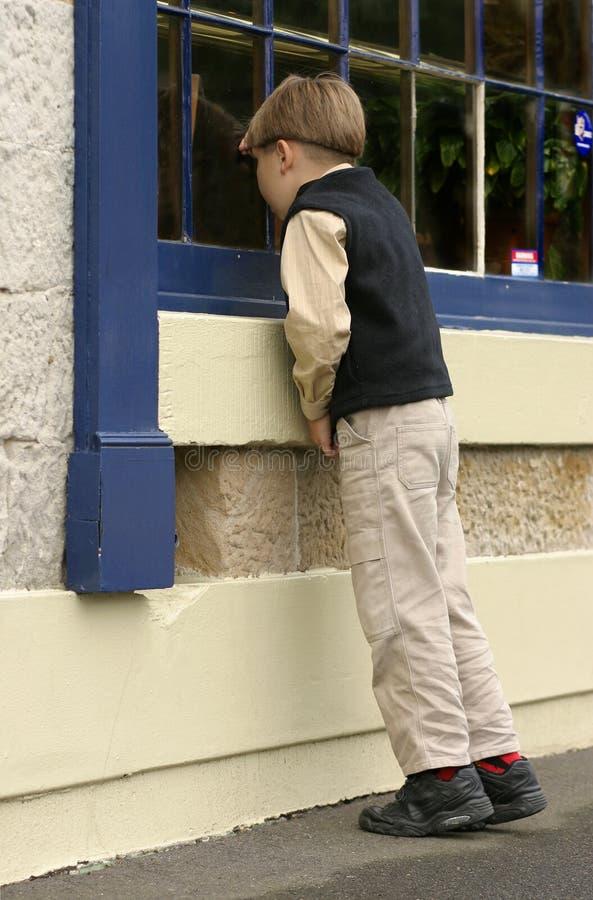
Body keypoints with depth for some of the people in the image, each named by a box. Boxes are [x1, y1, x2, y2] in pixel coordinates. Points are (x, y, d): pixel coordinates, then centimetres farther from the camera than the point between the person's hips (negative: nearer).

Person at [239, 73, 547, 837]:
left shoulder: (313, 214, -7)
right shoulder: (382, 204, 21)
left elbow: (320, 325, -19)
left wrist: (317, 407, -4)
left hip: (380, 424, -9)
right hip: (432, 410, 9)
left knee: (401, 608, -4)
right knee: (444, 602, 10)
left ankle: (443, 776, -2)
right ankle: (499, 765, 12)